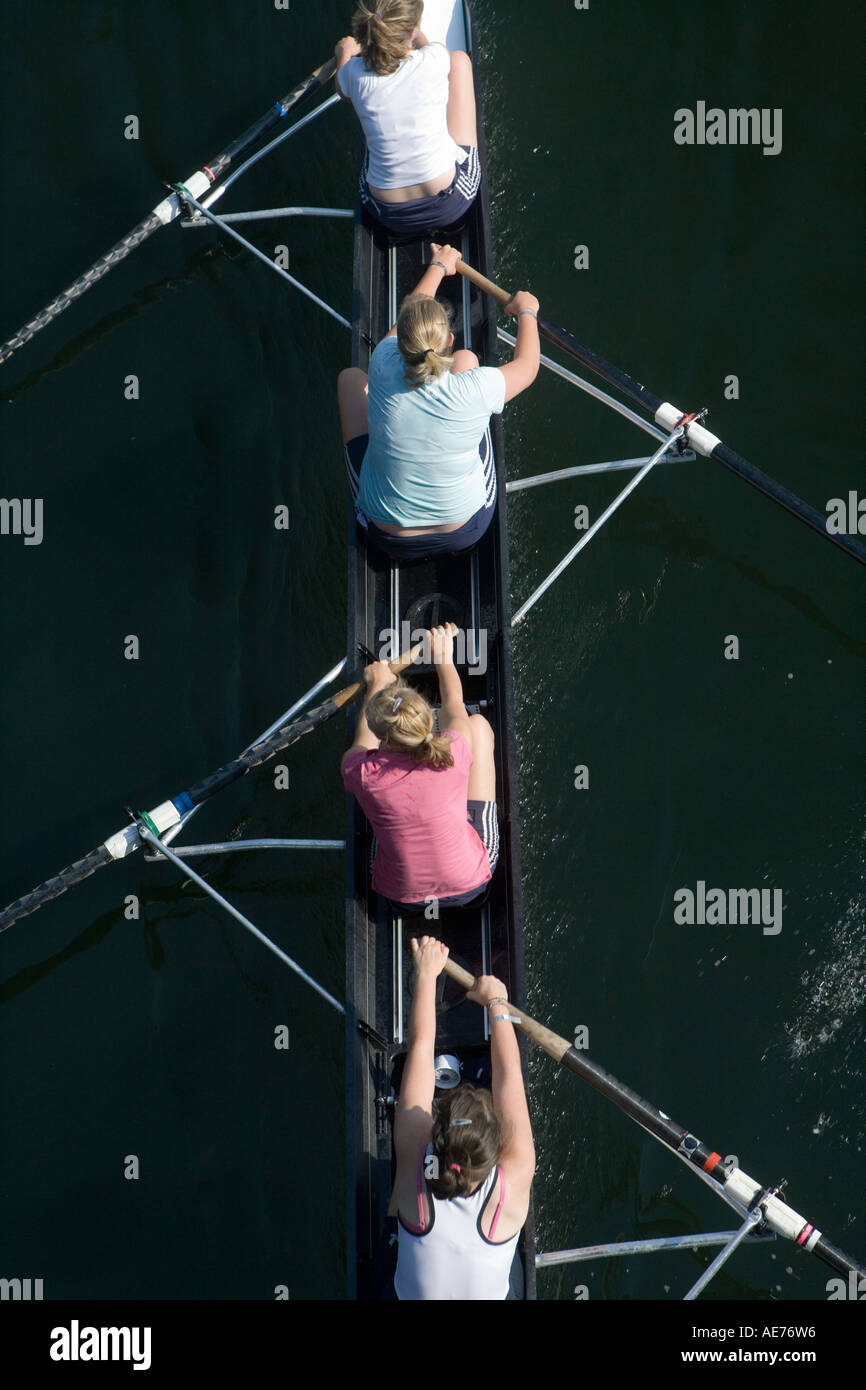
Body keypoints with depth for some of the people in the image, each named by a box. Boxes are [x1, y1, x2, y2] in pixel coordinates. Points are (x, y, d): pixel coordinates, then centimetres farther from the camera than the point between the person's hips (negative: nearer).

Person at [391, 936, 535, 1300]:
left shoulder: (413, 1166, -34)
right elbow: (509, 1077, -23)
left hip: (413, 1291, 0)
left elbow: (420, 1049, -23)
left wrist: (426, 974, -13)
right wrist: (497, 1003, -11)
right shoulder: (513, 1186, -36)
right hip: (493, 1293, 0)